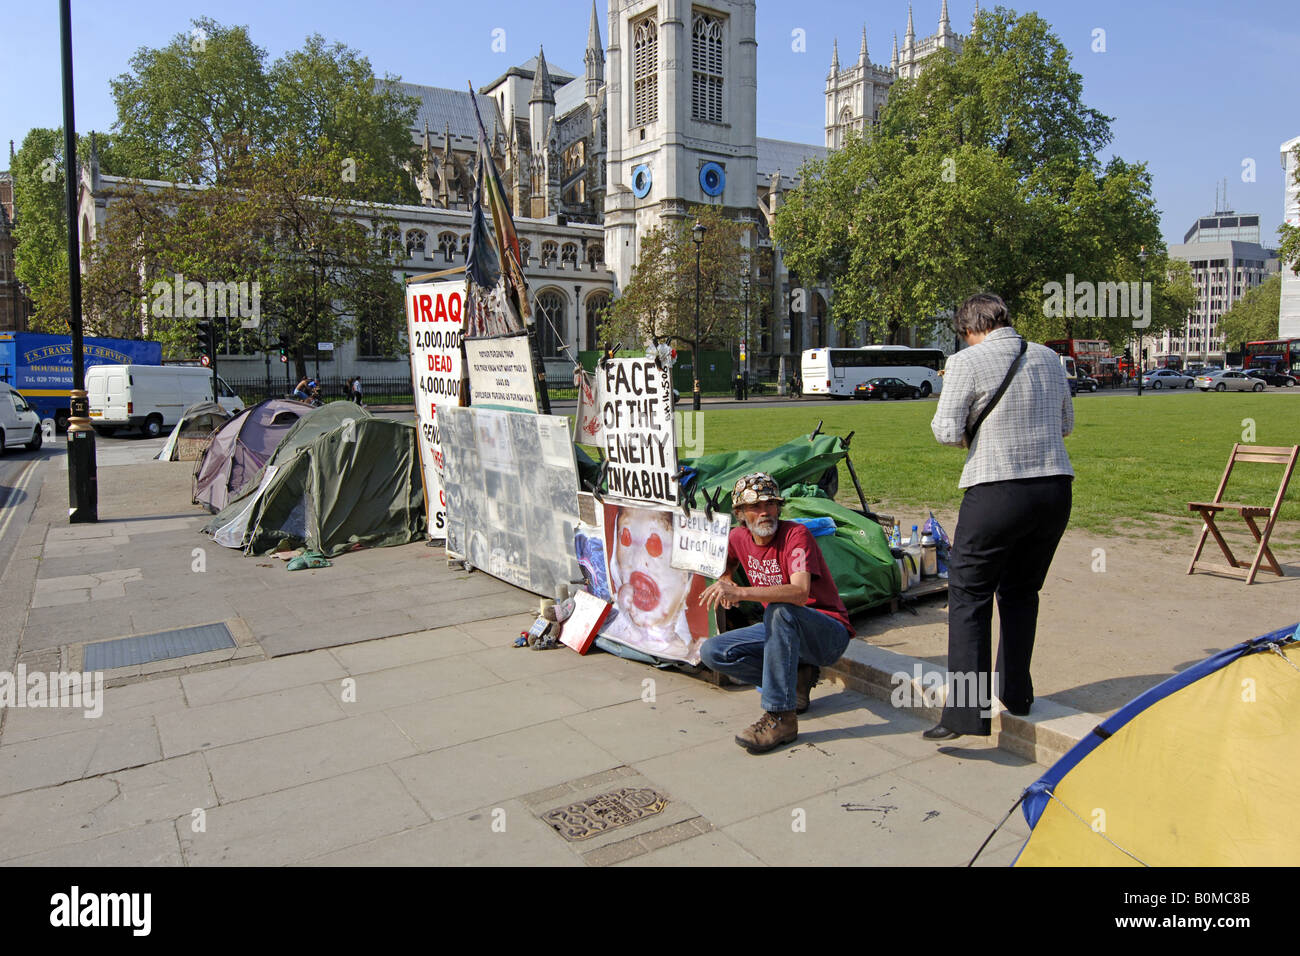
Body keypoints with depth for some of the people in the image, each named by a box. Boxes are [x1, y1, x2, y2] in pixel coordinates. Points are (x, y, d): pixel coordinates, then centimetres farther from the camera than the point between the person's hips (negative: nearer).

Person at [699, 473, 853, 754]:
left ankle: (781, 717, -32)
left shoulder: (796, 534, -20)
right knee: (712, 652, -8)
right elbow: (728, 566, 25)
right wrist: (725, 582, 1)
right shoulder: (739, 537, -1)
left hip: (829, 633, -7)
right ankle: (797, 678, -1)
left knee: (780, 610, -38)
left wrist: (741, 593, -45)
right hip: (782, 630, 7)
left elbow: (800, 593, -37)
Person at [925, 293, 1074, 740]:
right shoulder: (1048, 358, 13)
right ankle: (1016, 695, 27)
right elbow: (1066, 424, 21)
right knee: (1021, 592, 19)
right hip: (1056, 487, 6)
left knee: (969, 594, 2)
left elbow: (947, 432, -9)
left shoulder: (967, 362, -5)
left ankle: (967, 710, -2)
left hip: (997, 490, -6)